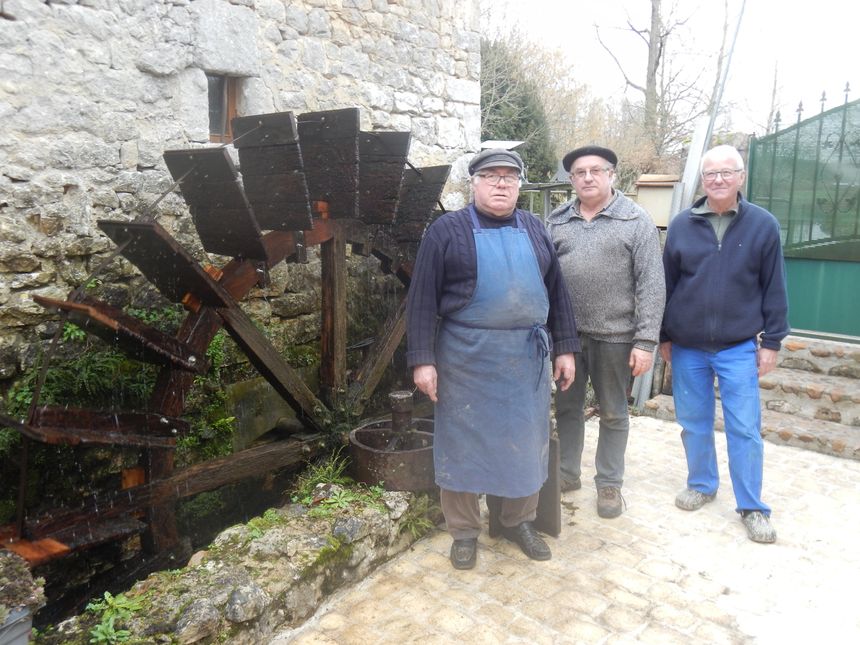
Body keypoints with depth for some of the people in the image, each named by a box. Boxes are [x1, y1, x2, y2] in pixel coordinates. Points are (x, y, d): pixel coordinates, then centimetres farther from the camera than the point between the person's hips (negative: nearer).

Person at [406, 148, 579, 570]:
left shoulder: (535, 230, 10)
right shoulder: (447, 231, -3)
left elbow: (556, 292, 13)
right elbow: (423, 299, -6)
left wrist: (565, 348, 9)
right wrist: (423, 359, -11)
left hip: (527, 356, 4)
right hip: (466, 356, -3)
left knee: (526, 441, 13)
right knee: (462, 442, 7)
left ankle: (519, 521, 34)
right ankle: (464, 531, 25)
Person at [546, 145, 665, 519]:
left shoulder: (636, 221, -3)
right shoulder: (556, 222, 7)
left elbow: (651, 286, -7)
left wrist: (645, 341, -13)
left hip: (614, 335, -3)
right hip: (565, 333, 3)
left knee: (613, 414, 10)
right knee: (567, 406, 14)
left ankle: (609, 484, 26)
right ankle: (568, 473, 32)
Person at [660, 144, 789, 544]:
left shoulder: (763, 225, -1)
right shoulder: (682, 225, 2)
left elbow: (774, 289, 2)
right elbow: (666, 284, 6)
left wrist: (771, 341, 0)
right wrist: (664, 337, 6)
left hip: (740, 347, -2)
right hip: (687, 346, 2)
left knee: (745, 429, 1)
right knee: (694, 422, 12)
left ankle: (752, 507, 15)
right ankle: (702, 484, 32)